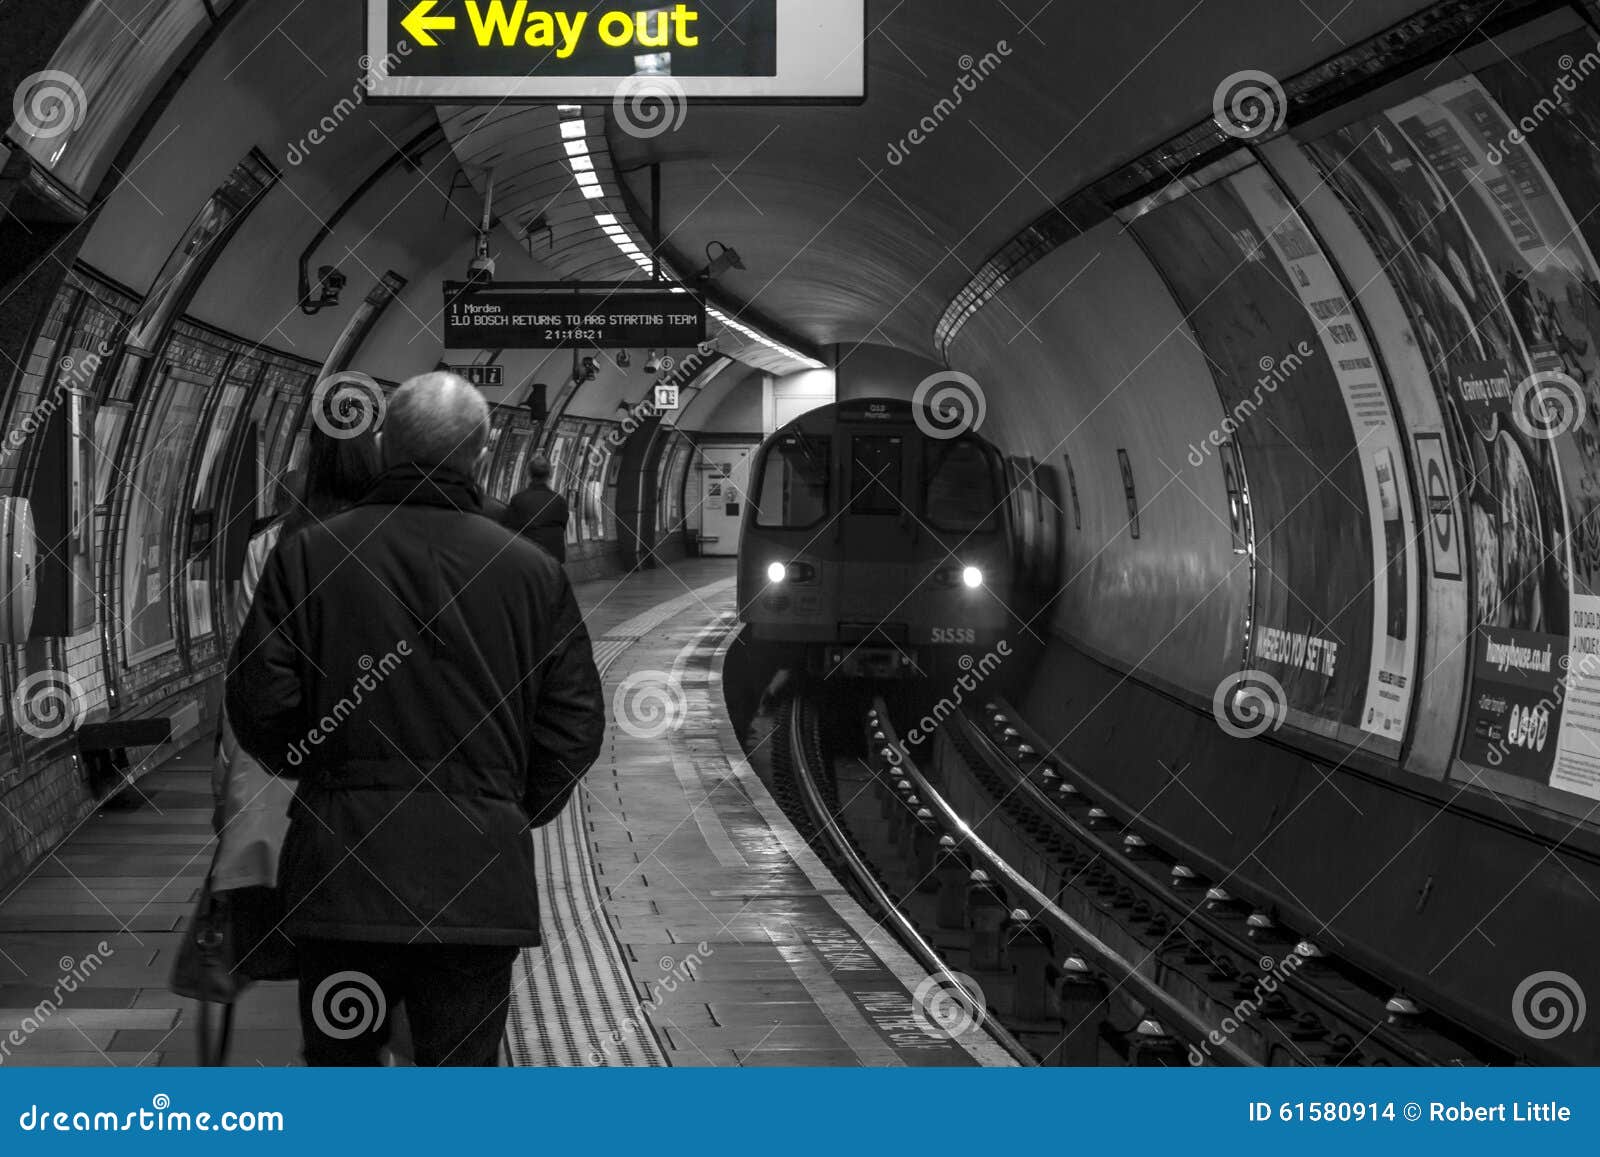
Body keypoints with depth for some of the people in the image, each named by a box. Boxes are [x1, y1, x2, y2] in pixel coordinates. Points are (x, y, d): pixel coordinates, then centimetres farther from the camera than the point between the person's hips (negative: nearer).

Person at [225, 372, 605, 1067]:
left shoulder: (308, 555, -2)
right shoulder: (533, 571, 1)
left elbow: (259, 702, -5)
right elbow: (577, 722, 3)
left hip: (342, 869, 0)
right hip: (481, 877, 0)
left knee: (340, 1061, 12)